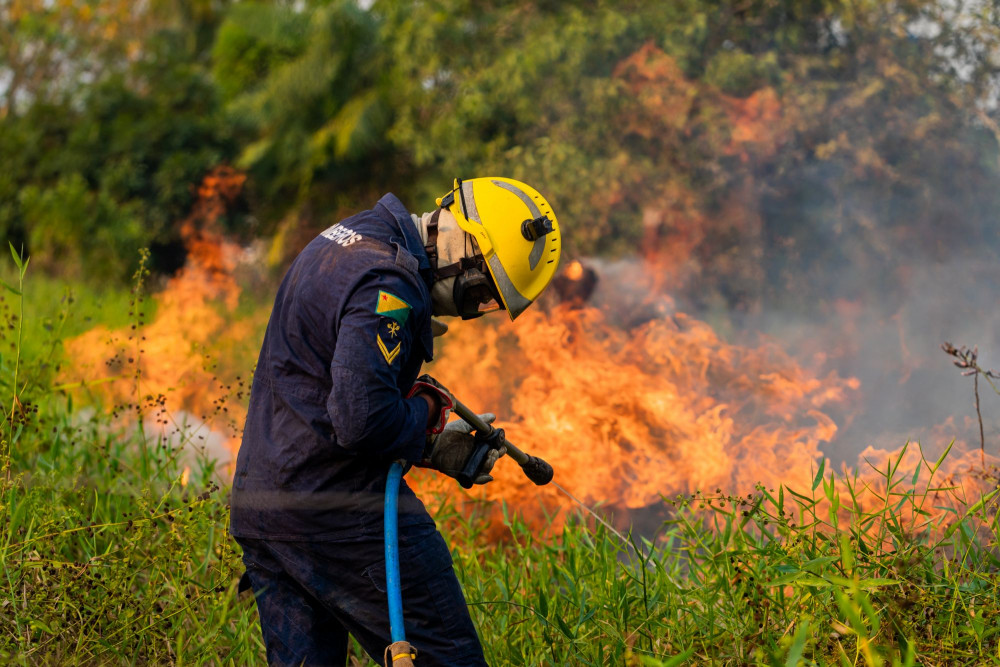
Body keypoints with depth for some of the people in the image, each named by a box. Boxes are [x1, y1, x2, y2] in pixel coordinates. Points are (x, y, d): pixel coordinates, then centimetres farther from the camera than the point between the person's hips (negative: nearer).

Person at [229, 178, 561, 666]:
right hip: (339, 508, -10)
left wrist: (433, 445, 17)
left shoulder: (344, 241, 17)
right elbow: (362, 419, -27)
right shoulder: (389, 284, -17)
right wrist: (426, 416, -5)